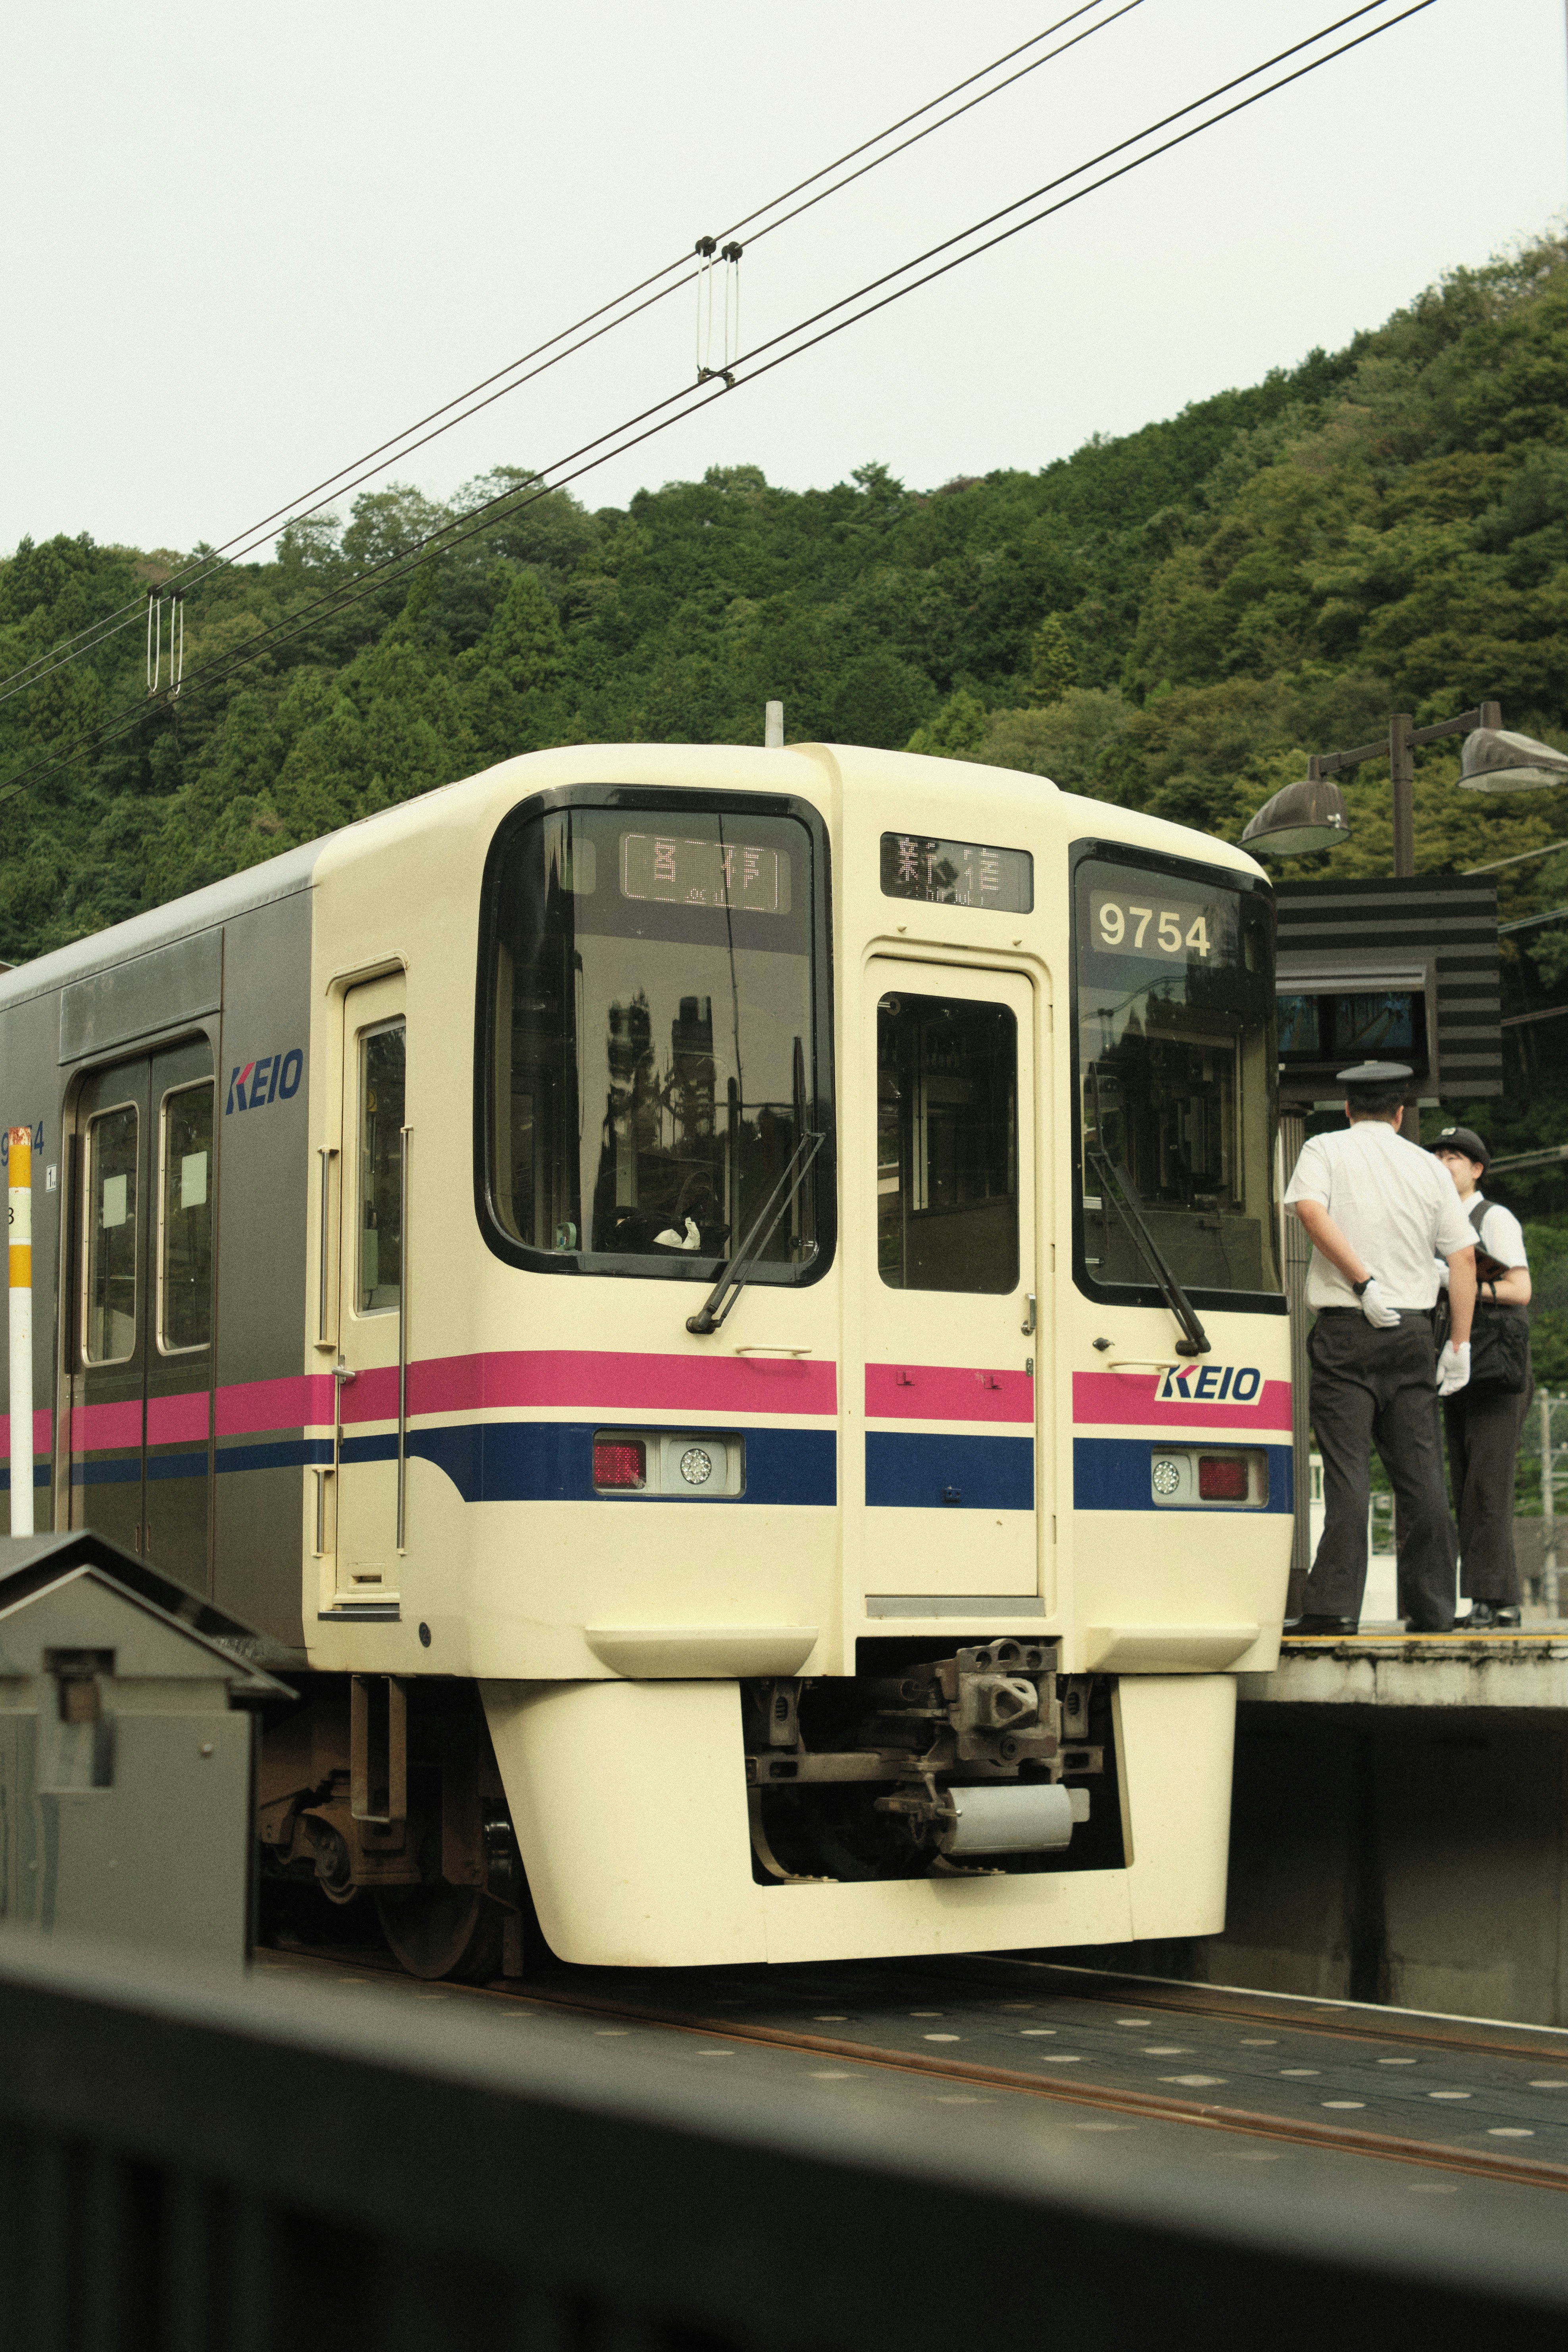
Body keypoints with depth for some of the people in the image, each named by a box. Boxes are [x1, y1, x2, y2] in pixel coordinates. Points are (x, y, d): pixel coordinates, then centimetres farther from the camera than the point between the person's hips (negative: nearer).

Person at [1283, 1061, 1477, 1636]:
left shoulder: (1325, 1151, 5)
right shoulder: (1427, 1167, 13)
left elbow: (1311, 1209, -16)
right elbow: (1463, 1255, 7)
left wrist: (1365, 1282, -15)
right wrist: (1460, 1345, 6)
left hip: (1346, 1329, -3)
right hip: (1413, 1330, 3)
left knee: (1348, 1466, -7)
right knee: (1420, 1471, 6)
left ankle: (1335, 1605, -13)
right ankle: (1432, 1609, 7)